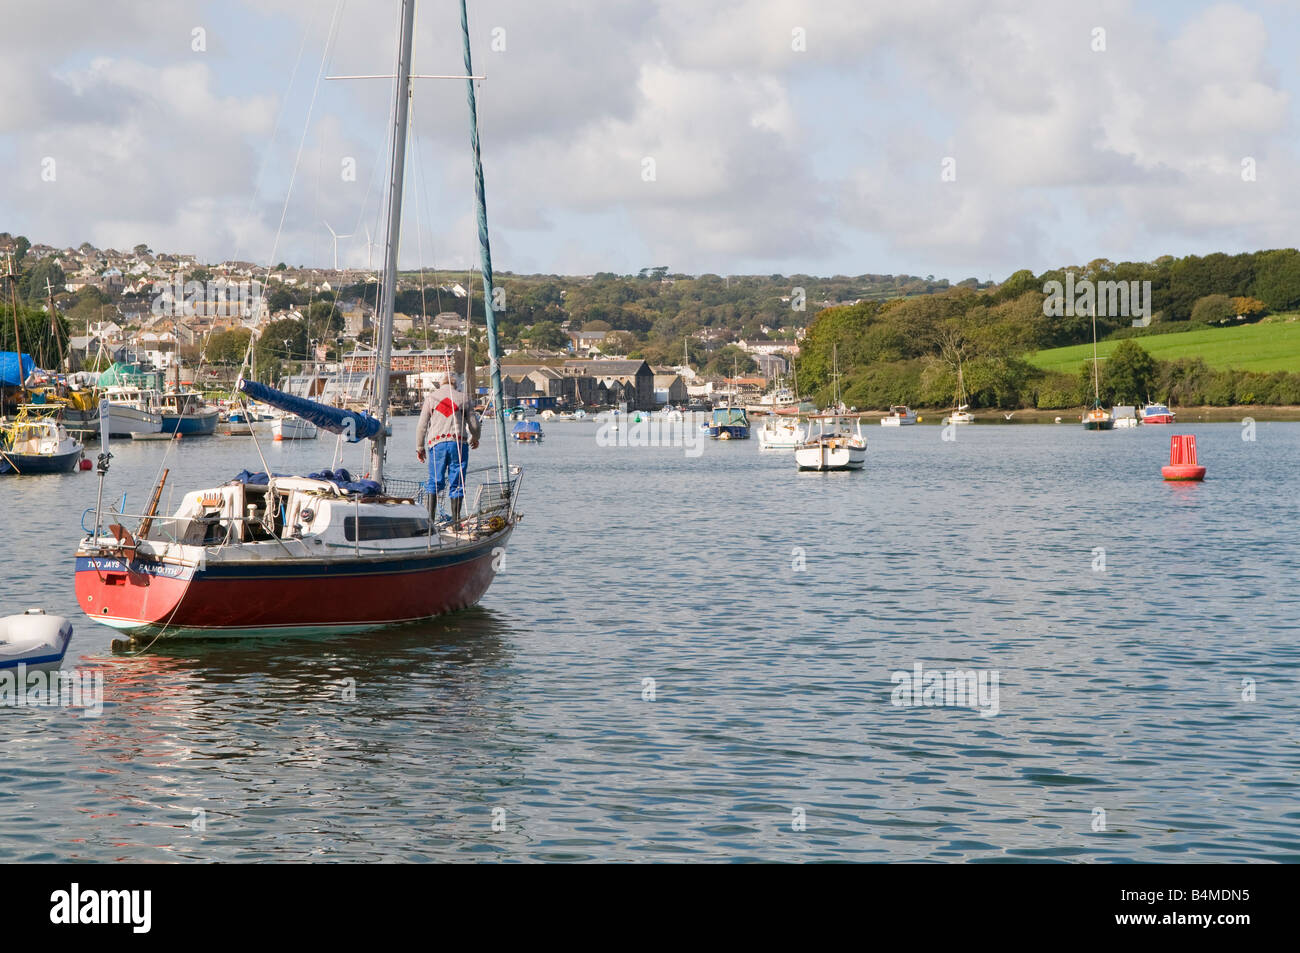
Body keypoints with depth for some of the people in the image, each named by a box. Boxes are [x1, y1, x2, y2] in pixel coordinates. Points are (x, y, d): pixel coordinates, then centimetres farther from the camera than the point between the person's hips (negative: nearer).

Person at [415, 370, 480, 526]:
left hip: (437, 443, 0)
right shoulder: (463, 397, 9)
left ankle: (431, 517, -5)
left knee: (435, 482, 6)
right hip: (459, 443, 0)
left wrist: (419, 447, 14)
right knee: (457, 483, 4)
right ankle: (455, 518, 1)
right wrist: (475, 439, 31)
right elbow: (473, 424, 11)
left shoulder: (431, 397, 8)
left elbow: (422, 425, 5)